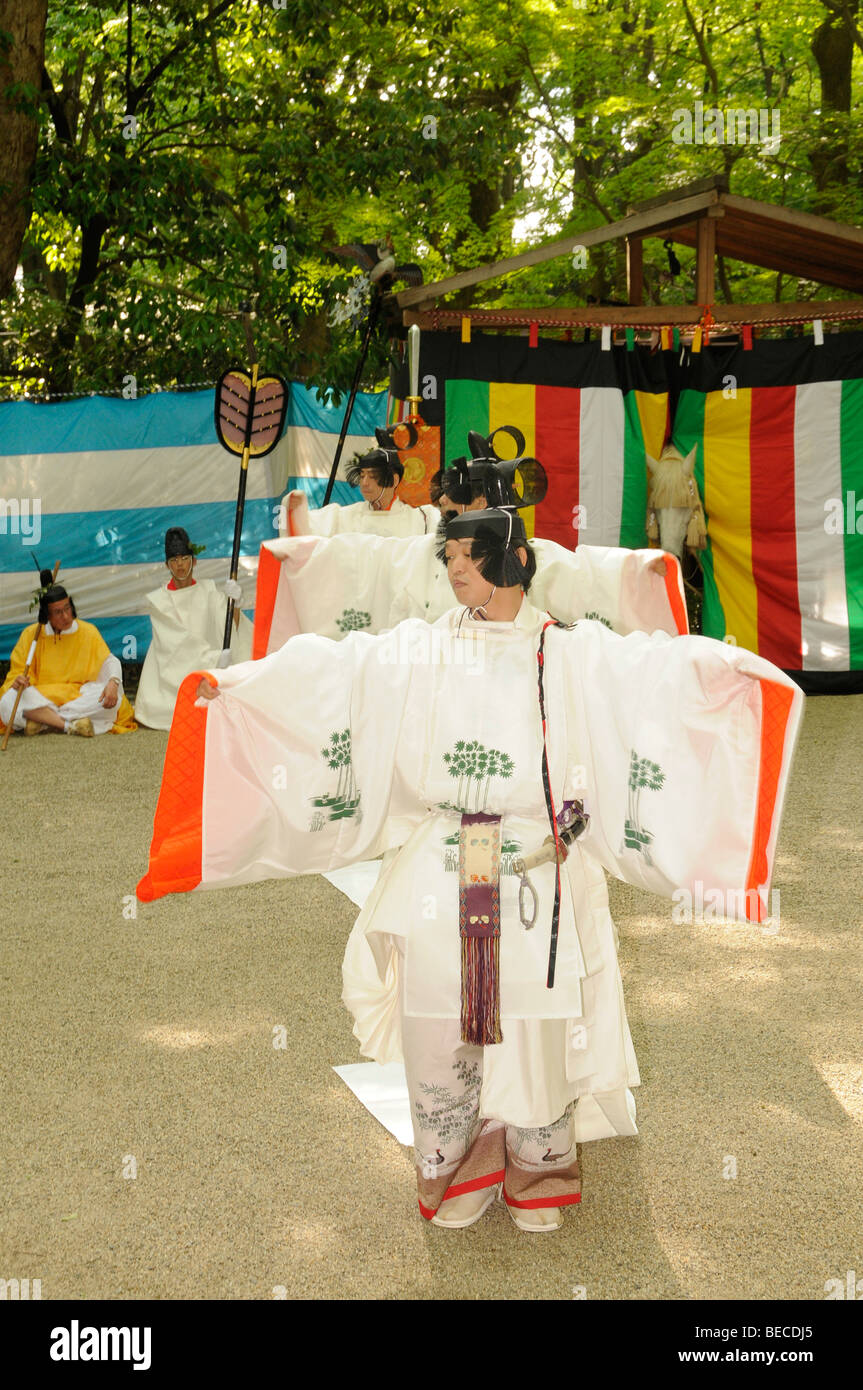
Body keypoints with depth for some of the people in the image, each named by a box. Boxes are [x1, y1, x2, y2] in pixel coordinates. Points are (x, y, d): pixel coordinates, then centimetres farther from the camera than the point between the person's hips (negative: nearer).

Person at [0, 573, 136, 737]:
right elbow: (17, 672, 3)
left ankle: (43, 722, -28)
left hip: (79, 696, 1)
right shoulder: (31, 634, 2)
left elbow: (109, 661, 1)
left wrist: (113, 682, -22)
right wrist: (17, 681, -23)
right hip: (41, 697, -1)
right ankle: (72, 725, -35)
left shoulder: (88, 631, 3)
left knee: (113, 697, -31)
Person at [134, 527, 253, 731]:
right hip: (172, 672, -1)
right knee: (155, 710, -25)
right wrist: (213, 656, -19)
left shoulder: (208, 590, 6)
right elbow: (180, 639, -8)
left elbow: (230, 627, -7)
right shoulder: (157, 599, 1)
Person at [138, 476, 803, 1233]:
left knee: (535, 1025, 3)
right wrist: (238, 680, -8)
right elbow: (326, 667, 2)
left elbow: (654, 665, -8)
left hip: (538, 877, -1)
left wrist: (726, 664, -25)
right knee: (443, 1022, 3)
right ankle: (459, 1177, 24)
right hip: (439, 879, 1)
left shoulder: (572, 654, 5)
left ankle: (538, 1181, 24)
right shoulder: (418, 651, 9)